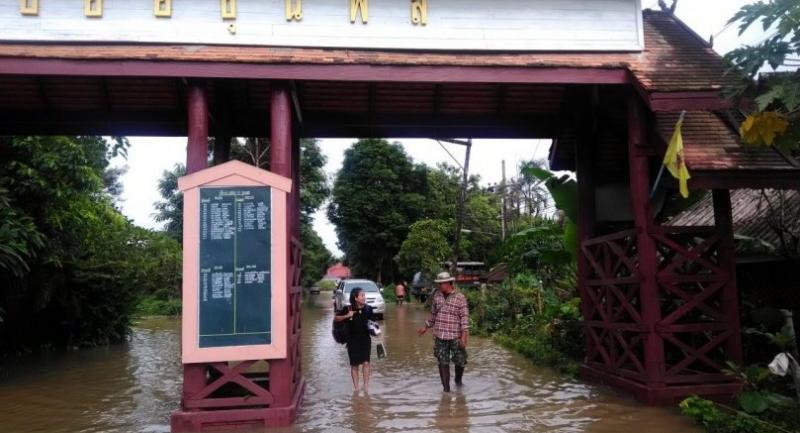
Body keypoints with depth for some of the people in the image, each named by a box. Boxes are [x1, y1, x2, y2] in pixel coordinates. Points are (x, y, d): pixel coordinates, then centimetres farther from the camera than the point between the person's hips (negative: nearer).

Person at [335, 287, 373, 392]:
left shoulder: (368, 309, -5)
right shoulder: (348, 309, -10)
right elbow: (336, 318, -2)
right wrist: (347, 316, -17)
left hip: (365, 339, 1)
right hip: (352, 340, -1)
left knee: (366, 363, -7)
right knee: (354, 365, 8)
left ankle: (366, 386, 3)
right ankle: (356, 387, 20)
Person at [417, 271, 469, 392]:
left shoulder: (460, 297, -8)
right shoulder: (437, 295, 5)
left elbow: (465, 316, -10)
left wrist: (464, 334, -18)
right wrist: (426, 327, 22)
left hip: (456, 336, -3)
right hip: (439, 336, 3)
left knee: (460, 361, 8)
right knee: (443, 362, 2)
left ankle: (458, 380, 36)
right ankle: (446, 388, 11)